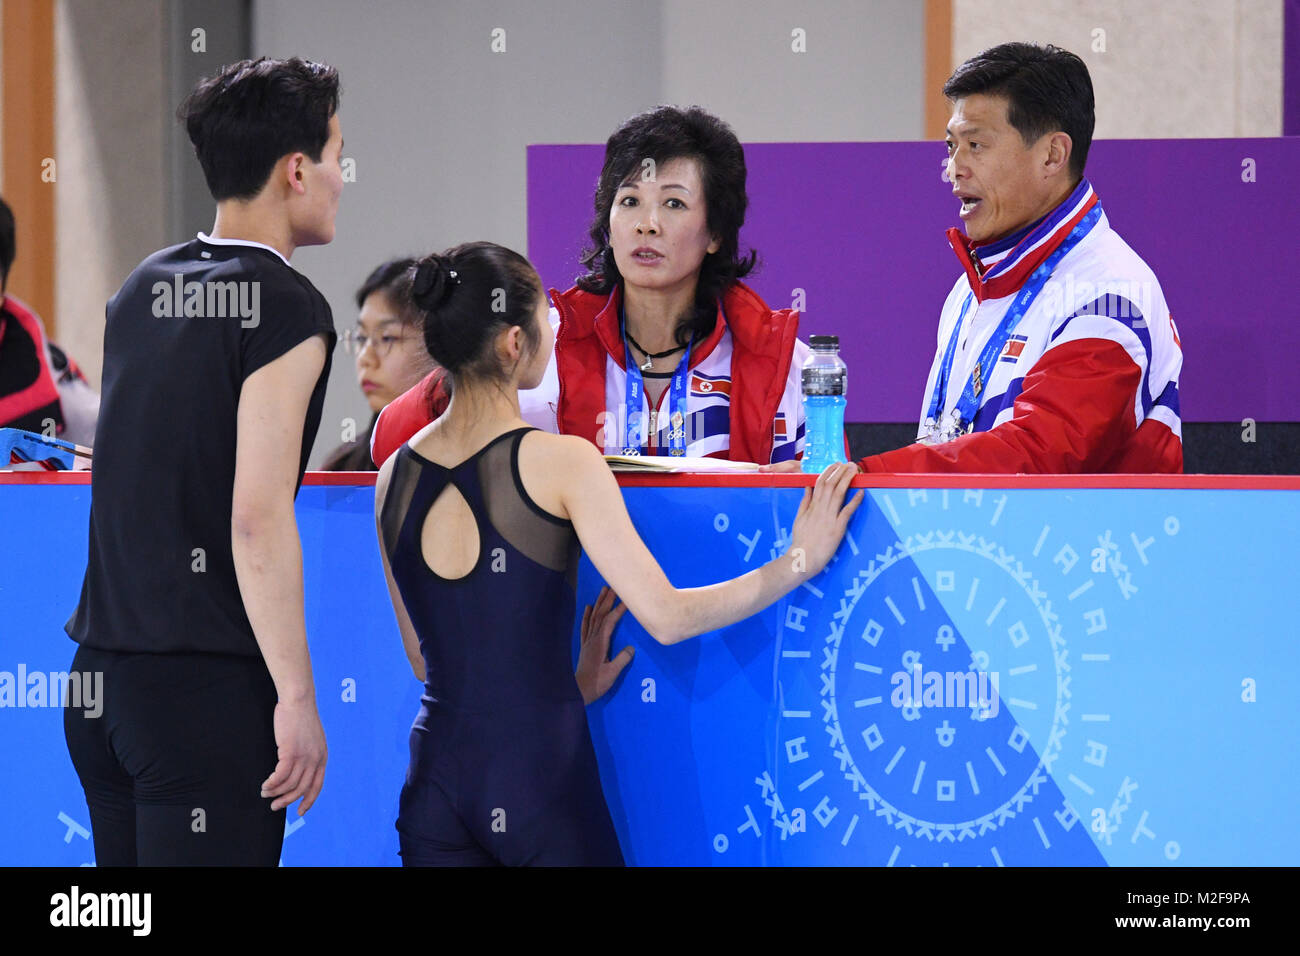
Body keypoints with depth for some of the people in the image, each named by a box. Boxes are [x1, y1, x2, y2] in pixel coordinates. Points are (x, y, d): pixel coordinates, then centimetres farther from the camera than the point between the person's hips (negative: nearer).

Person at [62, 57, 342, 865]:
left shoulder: (141, 291, 14)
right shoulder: (287, 309, -10)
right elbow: (257, 517, -17)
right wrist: (297, 698, -16)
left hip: (102, 671, 8)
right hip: (211, 679, -8)